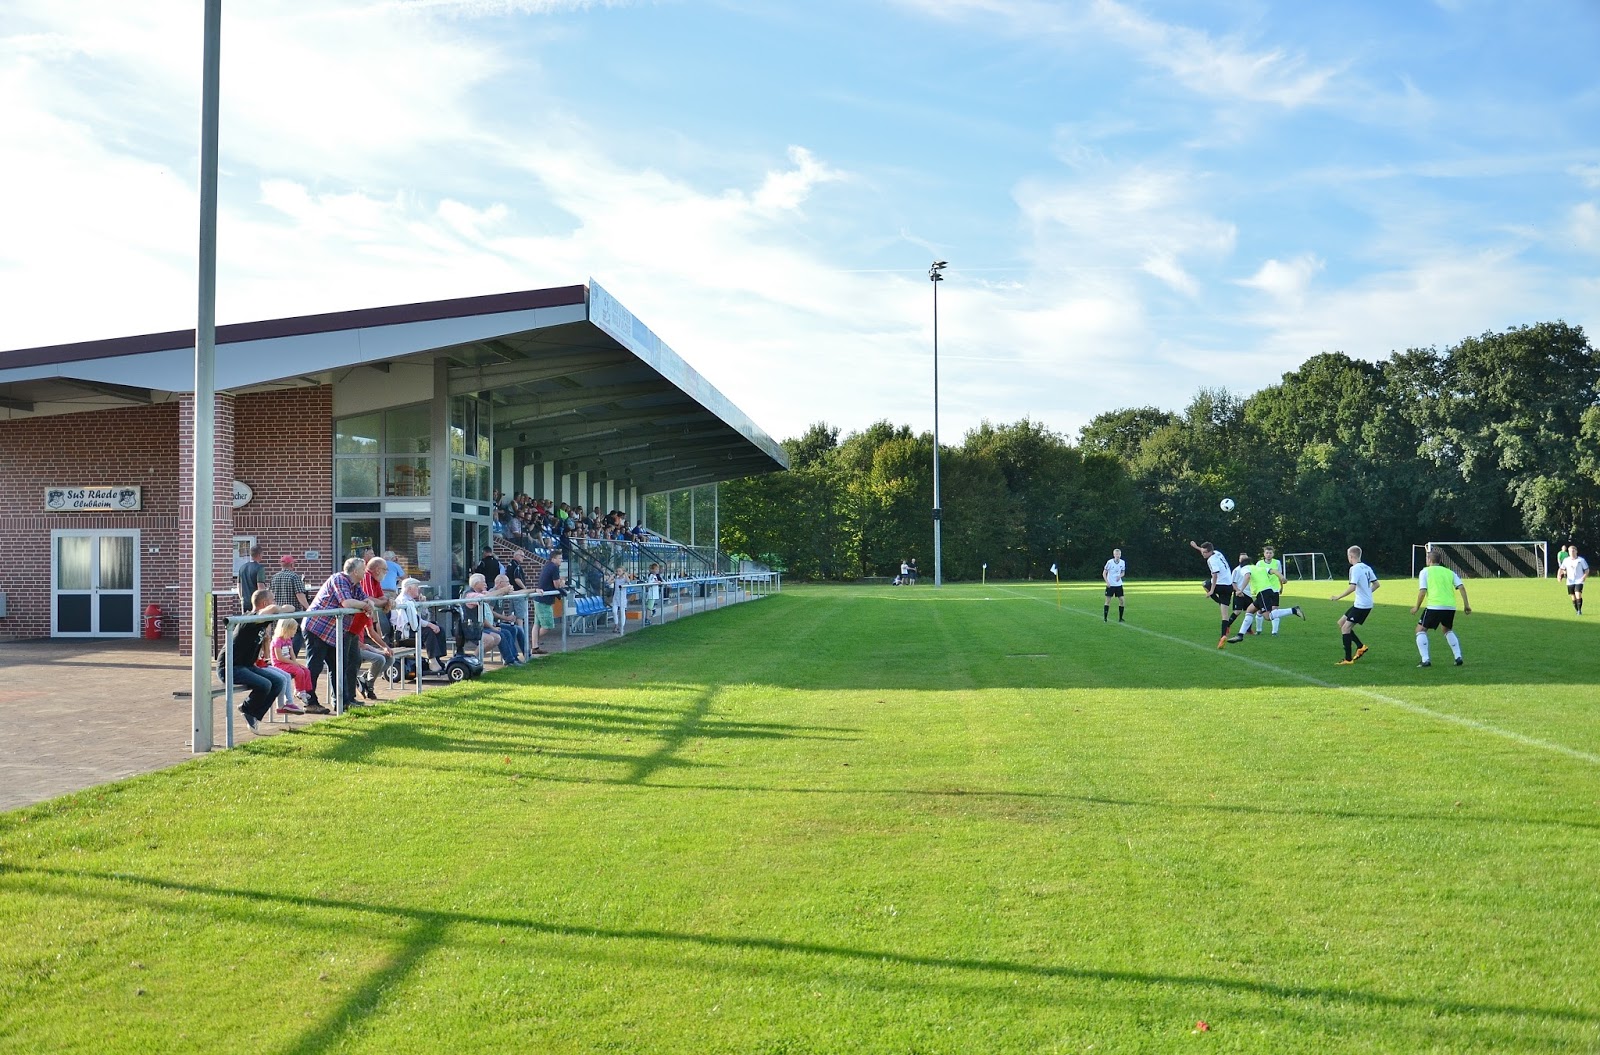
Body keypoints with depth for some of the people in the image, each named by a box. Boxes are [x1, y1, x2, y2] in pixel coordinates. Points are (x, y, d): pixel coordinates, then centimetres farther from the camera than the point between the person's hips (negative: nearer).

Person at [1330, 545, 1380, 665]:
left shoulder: (1355, 568, -15)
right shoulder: (1367, 568, 11)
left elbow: (1352, 587, -25)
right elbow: (1377, 584, 16)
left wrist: (1339, 596, -17)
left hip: (1361, 605, -9)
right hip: (1366, 603, 9)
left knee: (1345, 628, -8)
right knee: (1341, 622, 16)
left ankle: (1348, 659, -8)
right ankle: (1360, 646, 17)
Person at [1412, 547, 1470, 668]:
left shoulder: (1425, 571, 7)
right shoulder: (1449, 572, 19)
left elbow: (1422, 591, -3)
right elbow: (1461, 587, 6)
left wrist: (1417, 607, 7)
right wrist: (1466, 605, 7)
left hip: (1434, 606, -5)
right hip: (1450, 607, 5)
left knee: (1421, 630, 8)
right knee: (1448, 630, 29)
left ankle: (1425, 660, -5)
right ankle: (1458, 657, 19)